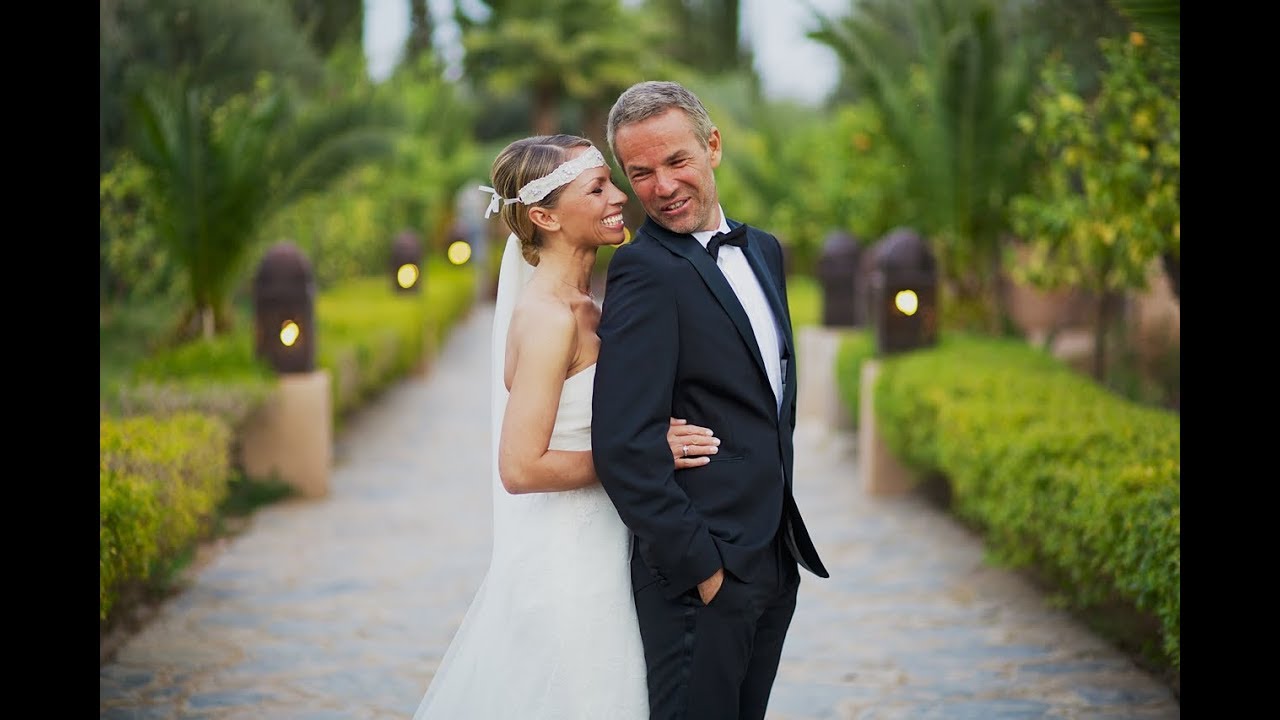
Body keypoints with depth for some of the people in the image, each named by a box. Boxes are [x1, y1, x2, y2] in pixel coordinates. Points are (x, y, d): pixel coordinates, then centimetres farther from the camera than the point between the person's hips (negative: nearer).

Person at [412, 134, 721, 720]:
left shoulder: (581, 310, 9)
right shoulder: (547, 317, -18)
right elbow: (521, 467, -23)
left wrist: (651, 439, 1)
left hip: (594, 556, 9)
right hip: (565, 568, -9)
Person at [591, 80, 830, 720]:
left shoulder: (763, 251, 12)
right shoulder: (645, 272, -15)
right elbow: (623, 446, -22)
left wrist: (784, 537, 13)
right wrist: (699, 566, -18)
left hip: (773, 560, 8)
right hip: (699, 572, -8)